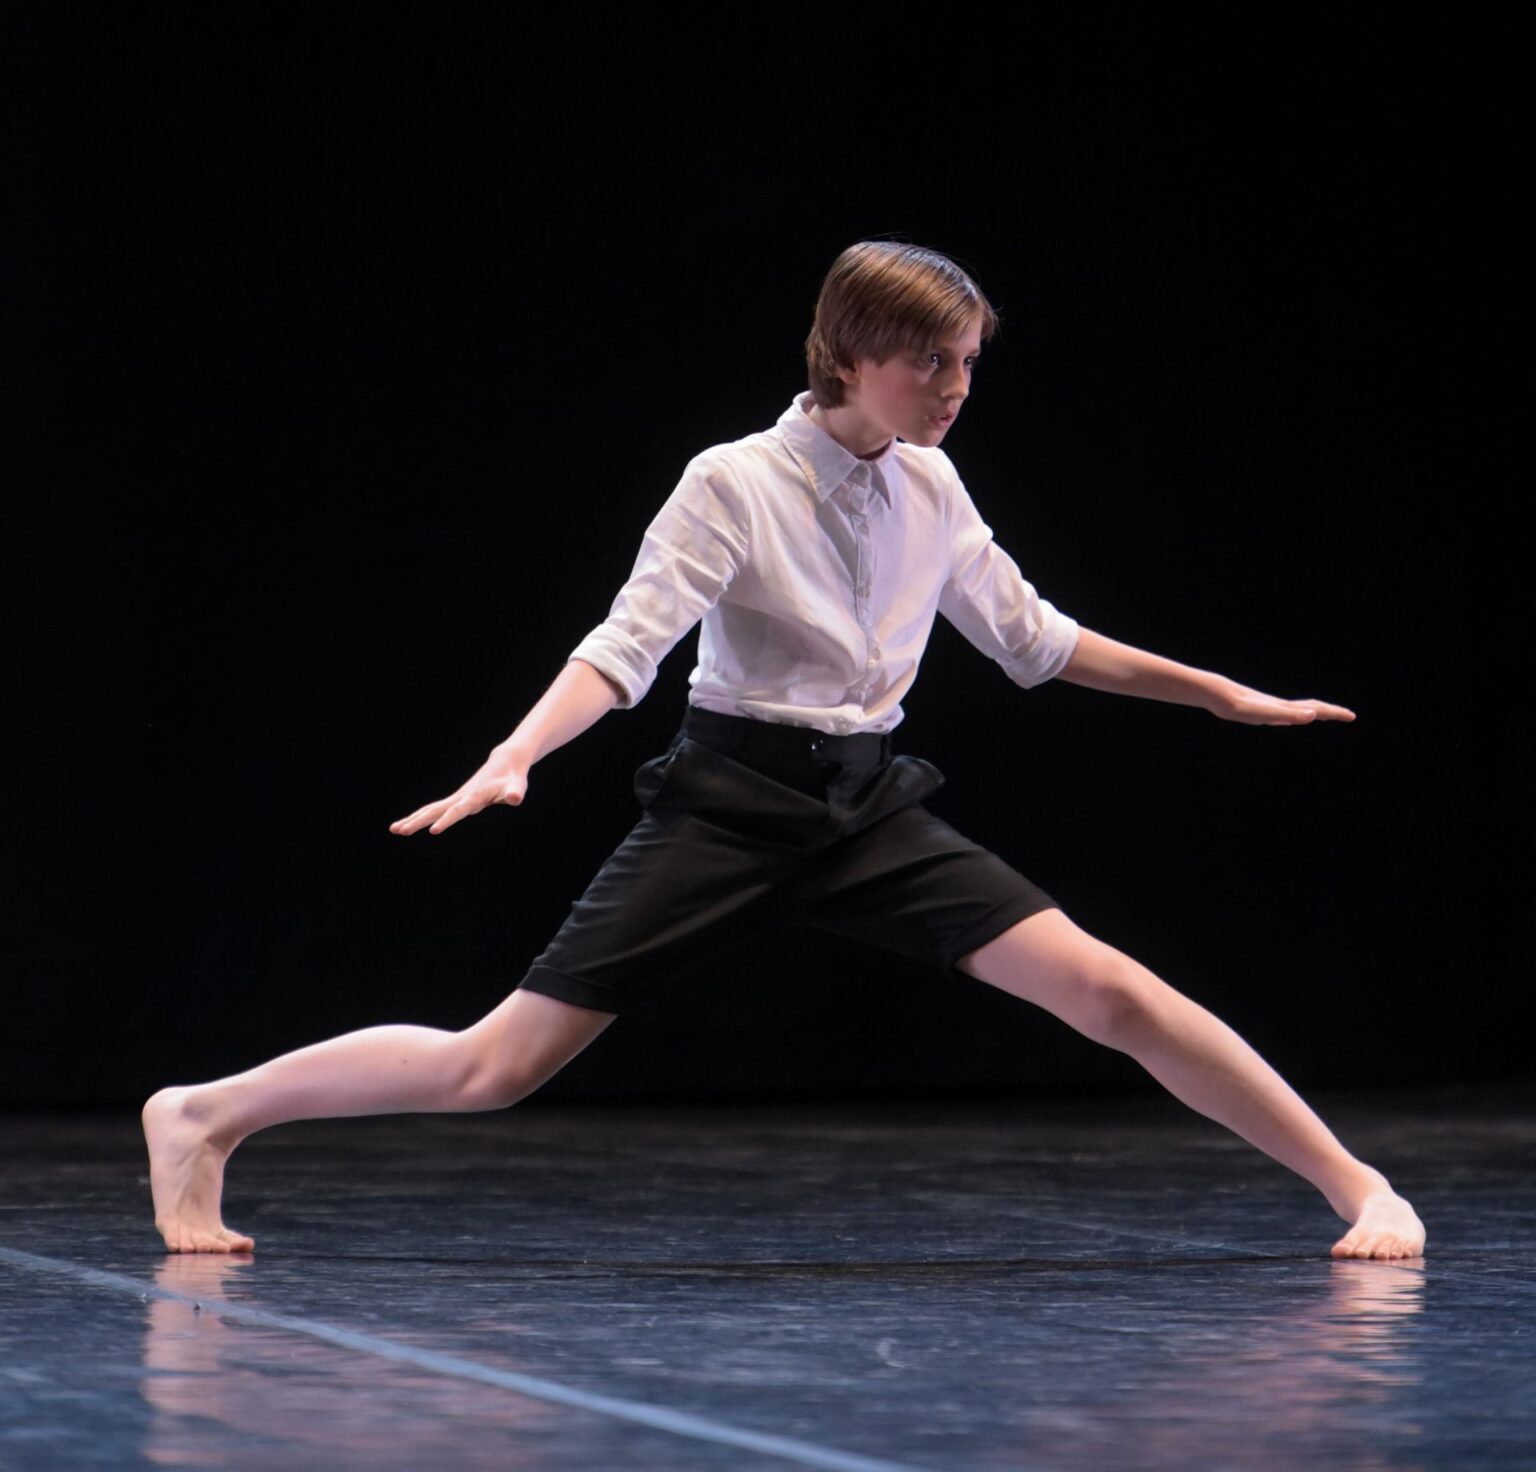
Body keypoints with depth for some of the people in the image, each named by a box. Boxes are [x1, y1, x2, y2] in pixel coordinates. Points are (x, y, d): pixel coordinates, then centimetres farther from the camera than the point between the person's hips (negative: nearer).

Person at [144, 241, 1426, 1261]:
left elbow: (1031, 639, 18)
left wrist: (1222, 695, 19)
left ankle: (1356, 1184, -1)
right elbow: (624, 650, -18)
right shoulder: (734, 485, -11)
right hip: (732, 804, -4)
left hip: (873, 807, 5)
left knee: (1107, 991, -10)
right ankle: (206, 1119, 5)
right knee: (498, 1067, -10)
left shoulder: (931, 490, 5)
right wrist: (513, 760, -36)